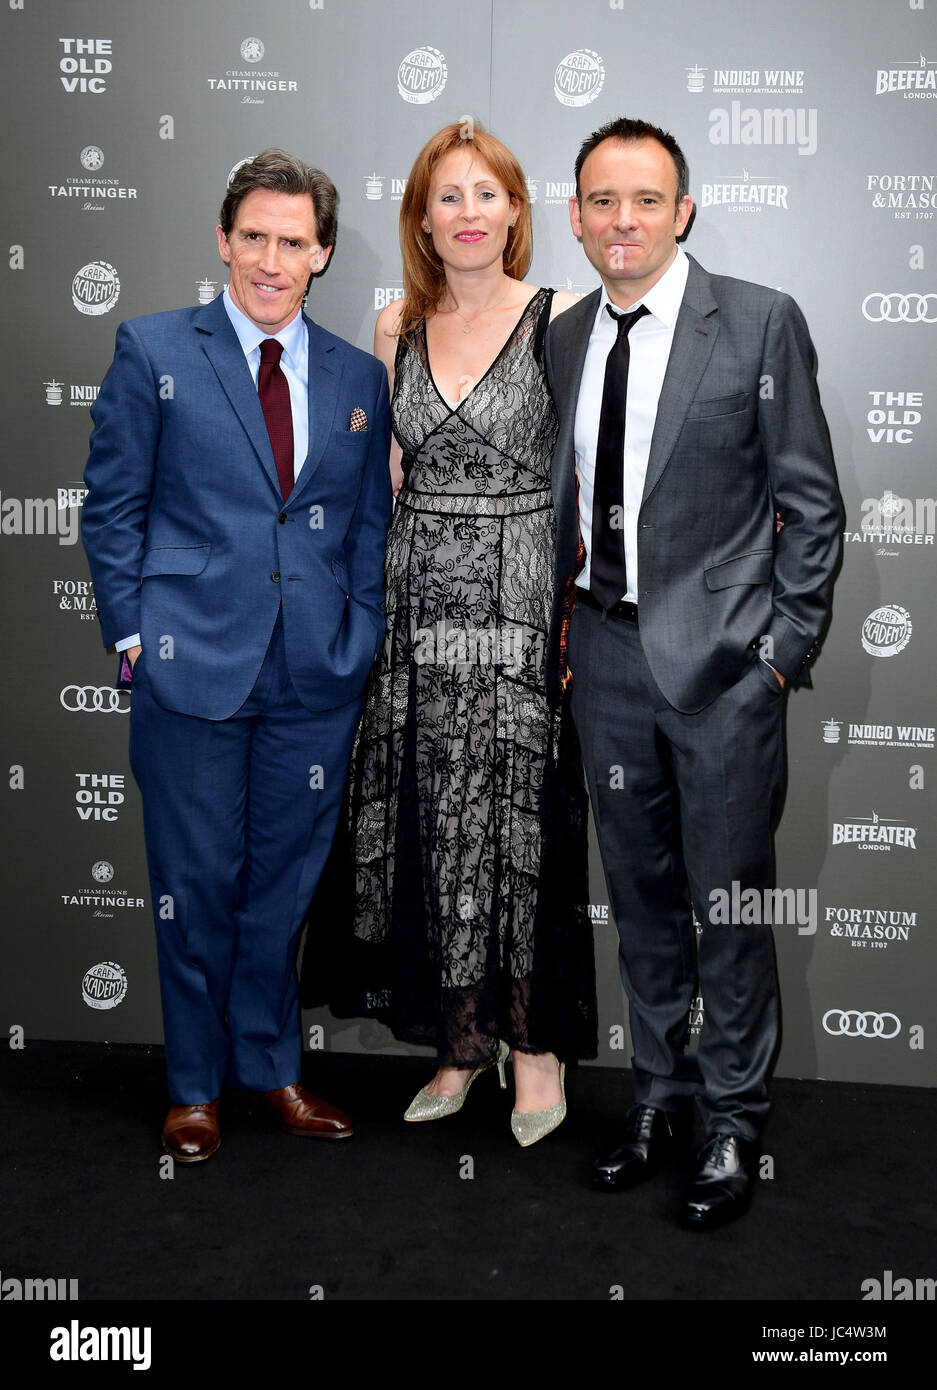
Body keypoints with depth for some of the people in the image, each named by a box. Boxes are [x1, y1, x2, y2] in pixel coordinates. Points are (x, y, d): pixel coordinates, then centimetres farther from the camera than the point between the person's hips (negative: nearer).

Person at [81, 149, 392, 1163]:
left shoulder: (357, 376, 10)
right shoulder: (154, 351, 1)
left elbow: (370, 523, 13)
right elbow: (111, 506, 1)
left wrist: (359, 640, 4)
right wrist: (134, 633, -5)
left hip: (318, 676, 3)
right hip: (193, 663, -3)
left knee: (284, 880, 13)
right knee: (197, 885, 7)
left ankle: (268, 1068, 31)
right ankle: (195, 1086, 26)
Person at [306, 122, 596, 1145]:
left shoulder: (560, 318, -1)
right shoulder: (398, 328, 10)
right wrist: (370, 596, 11)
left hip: (522, 599, -4)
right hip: (419, 603, 4)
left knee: (520, 826, 0)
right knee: (434, 826, 7)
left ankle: (534, 1042, 16)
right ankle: (462, 1042, 21)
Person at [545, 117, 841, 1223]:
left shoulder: (761, 322, -6)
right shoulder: (563, 338, 8)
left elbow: (811, 499, -5)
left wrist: (783, 646, -9)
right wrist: (568, 626, 7)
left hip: (721, 655, -4)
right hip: (605, 649, 5)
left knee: (729, 901, 3)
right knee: (640, 890, 15)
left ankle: (734, 1123, 22)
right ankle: (660, 1095, 32)